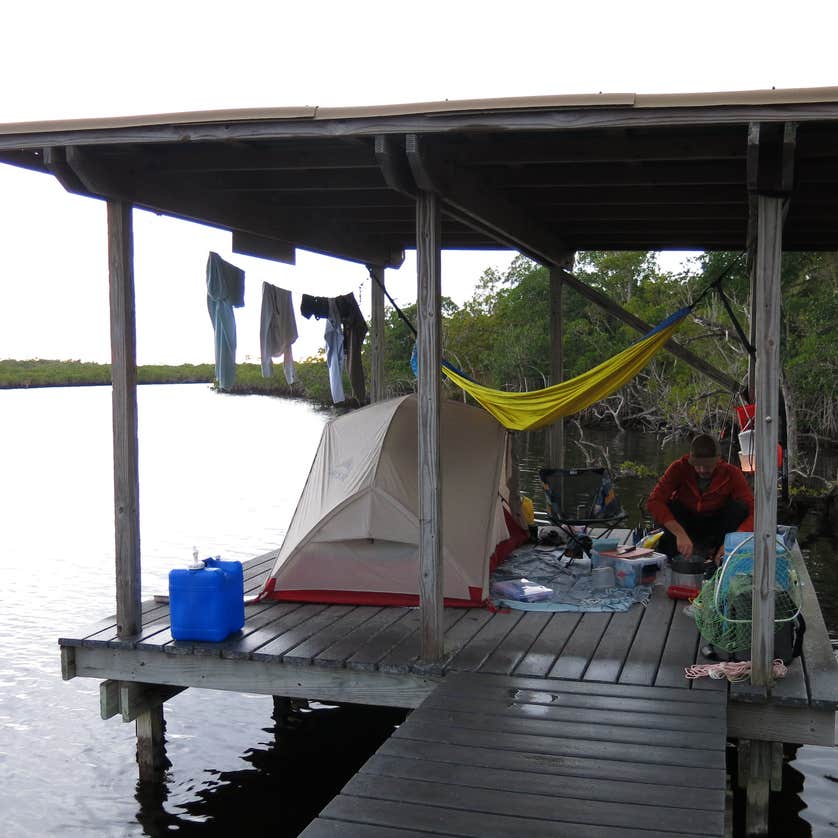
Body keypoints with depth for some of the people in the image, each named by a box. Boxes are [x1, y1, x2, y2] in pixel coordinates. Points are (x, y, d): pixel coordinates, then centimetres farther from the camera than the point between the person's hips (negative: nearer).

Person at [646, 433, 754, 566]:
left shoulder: (731, 473, -19)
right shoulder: (680, 468, -20)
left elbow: (753, 510, -27)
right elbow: (653, 502, -32)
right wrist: (680, 534, -43)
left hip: (715, 528, 1)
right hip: (686, 524, -1)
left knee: (740, 507, -26)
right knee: (669, 507, -31)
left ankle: (718, 559, -13)